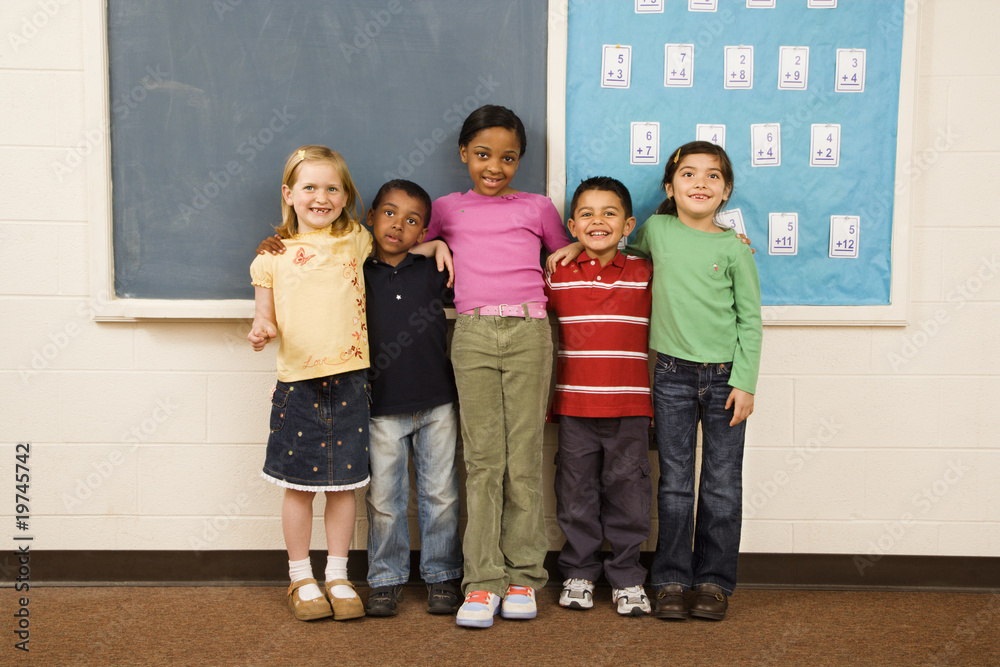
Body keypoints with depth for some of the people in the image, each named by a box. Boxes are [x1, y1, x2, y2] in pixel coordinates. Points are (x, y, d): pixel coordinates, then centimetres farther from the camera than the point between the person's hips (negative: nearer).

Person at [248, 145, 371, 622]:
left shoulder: (356, 242, 6)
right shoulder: (273, 255, 4)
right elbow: (266, 314, 7)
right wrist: (261, 330, -14)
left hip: (349, 378, 1)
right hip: (297, 382, 0)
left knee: (343, 482, 8)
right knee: (299, 484, 7)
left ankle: (338, 578, 22)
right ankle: (301, 579, 23)